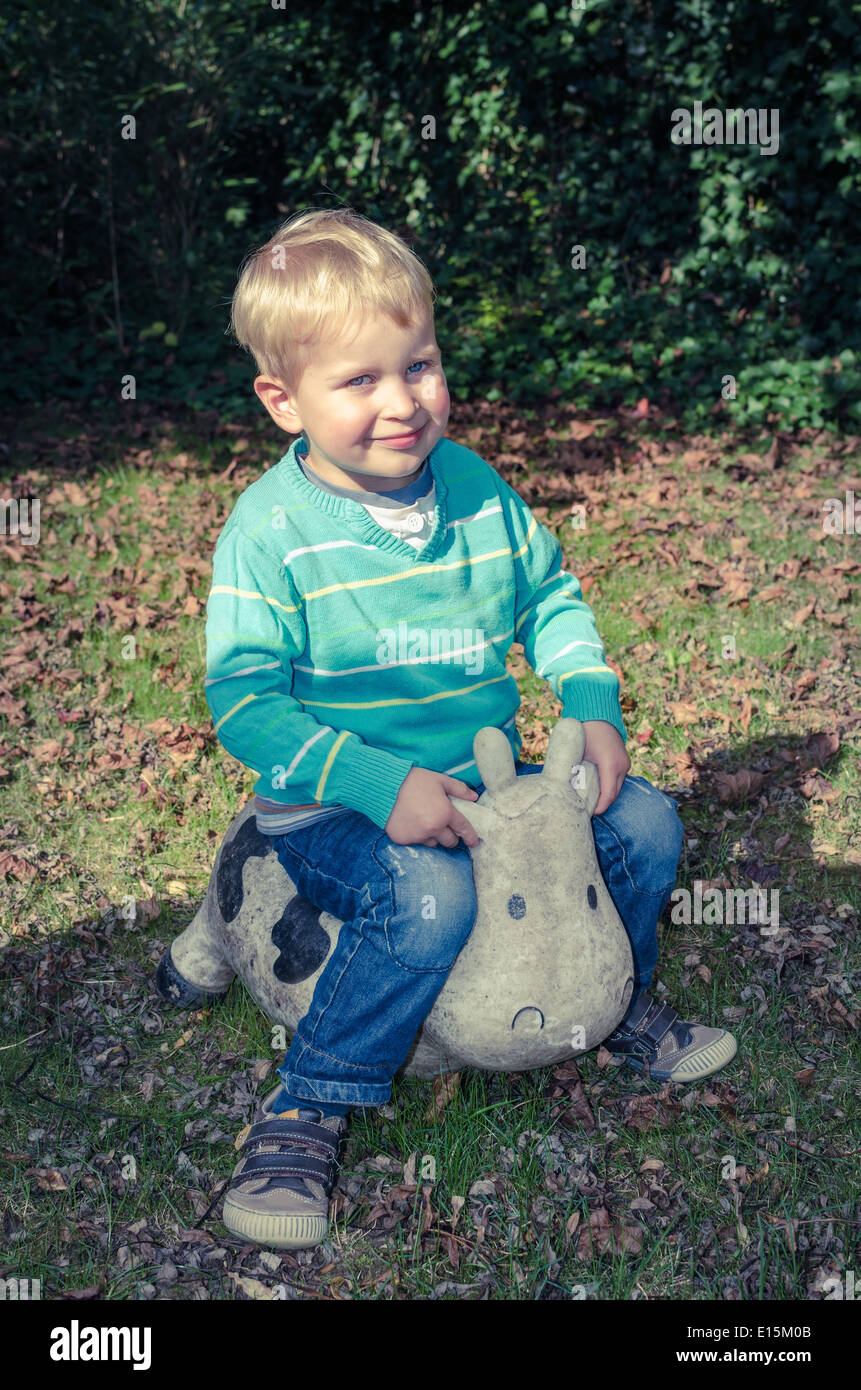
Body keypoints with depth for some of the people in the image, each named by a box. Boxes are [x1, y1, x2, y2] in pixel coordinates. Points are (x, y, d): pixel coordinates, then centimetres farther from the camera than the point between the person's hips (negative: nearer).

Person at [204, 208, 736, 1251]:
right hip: (338, 810, -5)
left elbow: (548, 595, 14)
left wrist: (593, 706, -3)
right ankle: (304, 1110, -11)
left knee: (645, 821, 0)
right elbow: (244, 699, -18)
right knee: (429, 894, -34)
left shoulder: (475, 486, 1)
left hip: (485, 777, 6)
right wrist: (382, 784, -29)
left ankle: (617, 1005, 28)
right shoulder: (271, 530, -15)